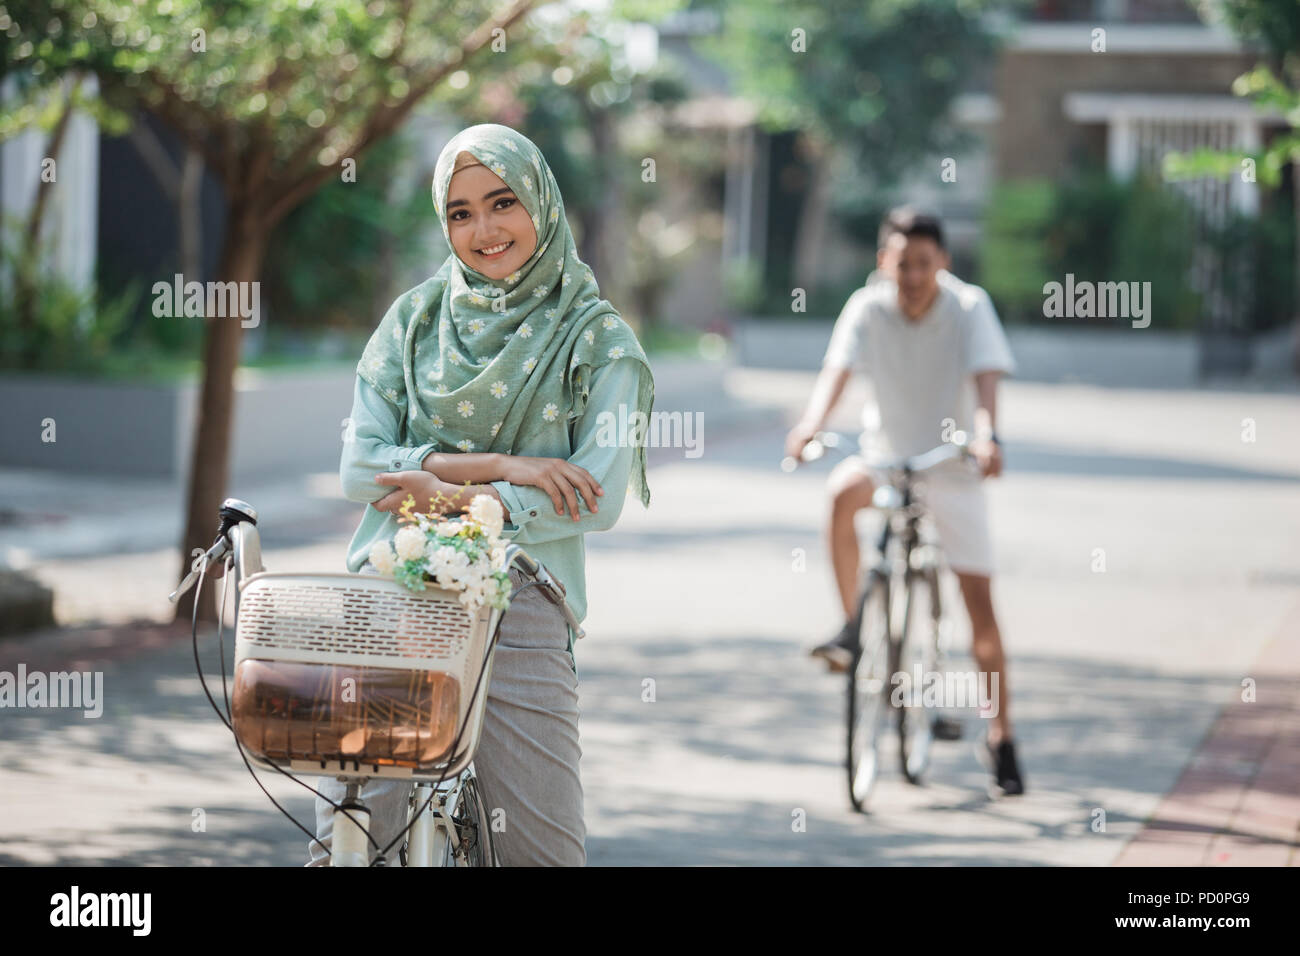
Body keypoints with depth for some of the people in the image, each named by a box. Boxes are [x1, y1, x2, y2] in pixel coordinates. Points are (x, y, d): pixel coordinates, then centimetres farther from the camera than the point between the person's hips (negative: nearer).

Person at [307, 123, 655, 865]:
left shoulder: (597, 339, 5)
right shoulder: (416, 318, 12)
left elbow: (600, 499, -7)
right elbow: (360, 465, 3)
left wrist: (456, 496, -12)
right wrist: (497, 465, -8)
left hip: (520, 614, -2)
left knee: (543, 847, -3)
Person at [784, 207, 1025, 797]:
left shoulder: (969, 306, -16)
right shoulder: (868, 307, -14)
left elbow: (985, 376, -29)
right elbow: (837, 369, -27)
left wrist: (986, 435, -48)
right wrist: (811, 423, -47)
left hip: (952, 466, -1)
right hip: (887, 457, 1)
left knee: (981, 606, -3)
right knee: (844, 489, -34)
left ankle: (1000, 738, 12)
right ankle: (852, 629, -20)